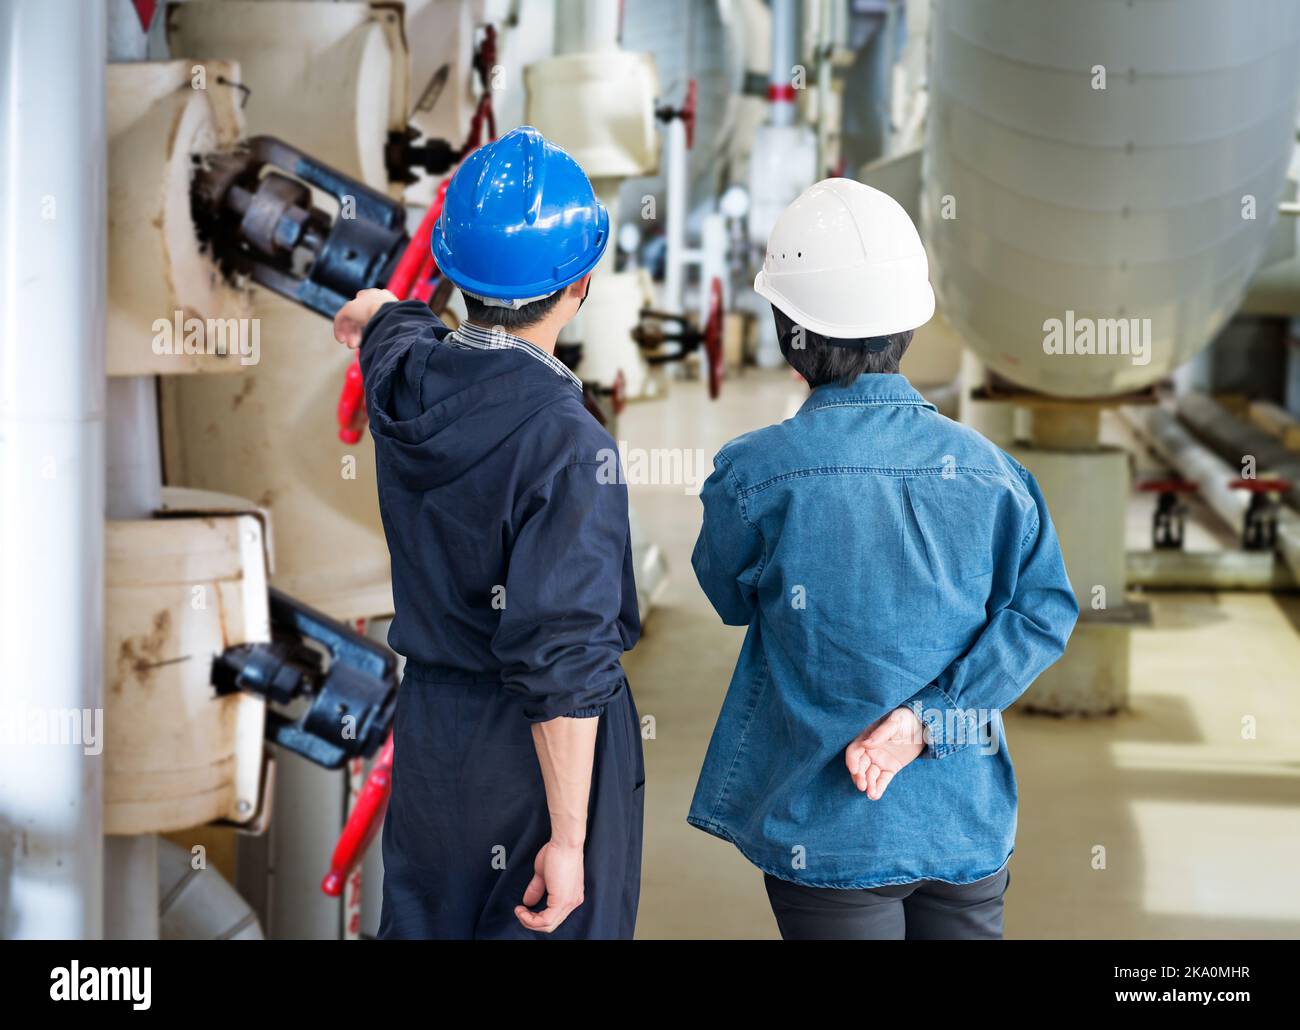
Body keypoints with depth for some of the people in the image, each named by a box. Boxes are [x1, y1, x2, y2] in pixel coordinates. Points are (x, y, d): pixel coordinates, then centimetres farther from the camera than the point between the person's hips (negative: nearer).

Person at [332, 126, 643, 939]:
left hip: (428, 729, 7)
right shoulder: (567, 442, -25)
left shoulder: (404, 380, -4)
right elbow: (561, 668, -26)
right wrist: (569, 838, -21)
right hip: (542, 753, -7)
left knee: (421, 923, 19)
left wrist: (373, 315, 47)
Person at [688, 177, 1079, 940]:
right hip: (968, 825, 3)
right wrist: (928, 717, -13)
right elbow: (1045, 611, -8)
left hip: (829, 839, -3)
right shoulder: (986, 469, -6)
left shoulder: (753, 476, -14)